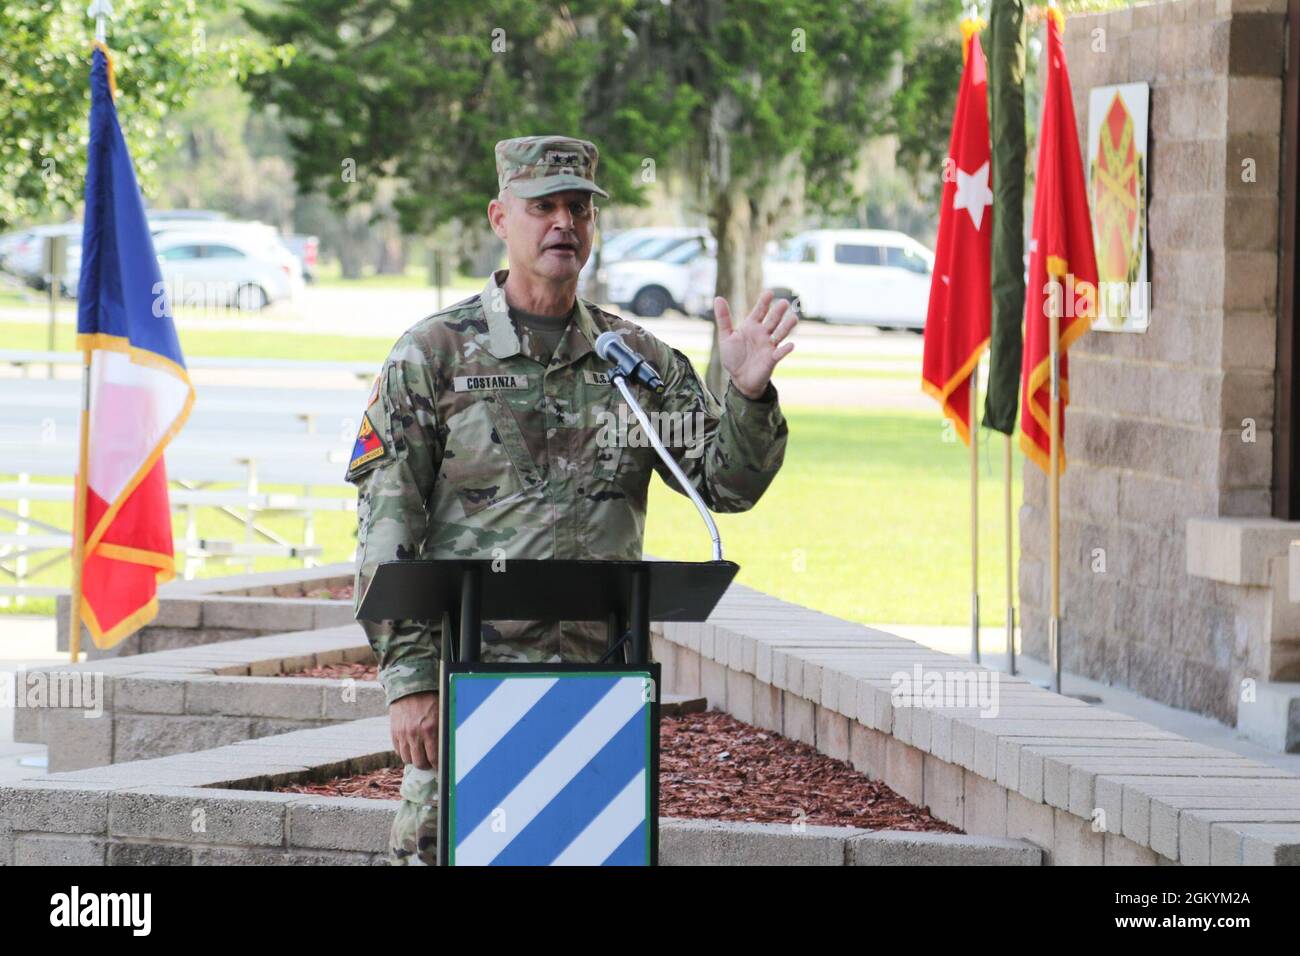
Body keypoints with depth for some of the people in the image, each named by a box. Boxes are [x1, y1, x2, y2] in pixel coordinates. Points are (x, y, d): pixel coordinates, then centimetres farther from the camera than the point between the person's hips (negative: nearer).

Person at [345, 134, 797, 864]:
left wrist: (750, 396, -12)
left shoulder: (639, 360, 11)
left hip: (601, 684, 3)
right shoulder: (434, 355, 1)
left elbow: (728, 484, 8)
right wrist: (409, 679, -10)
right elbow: (387, 529, -3)